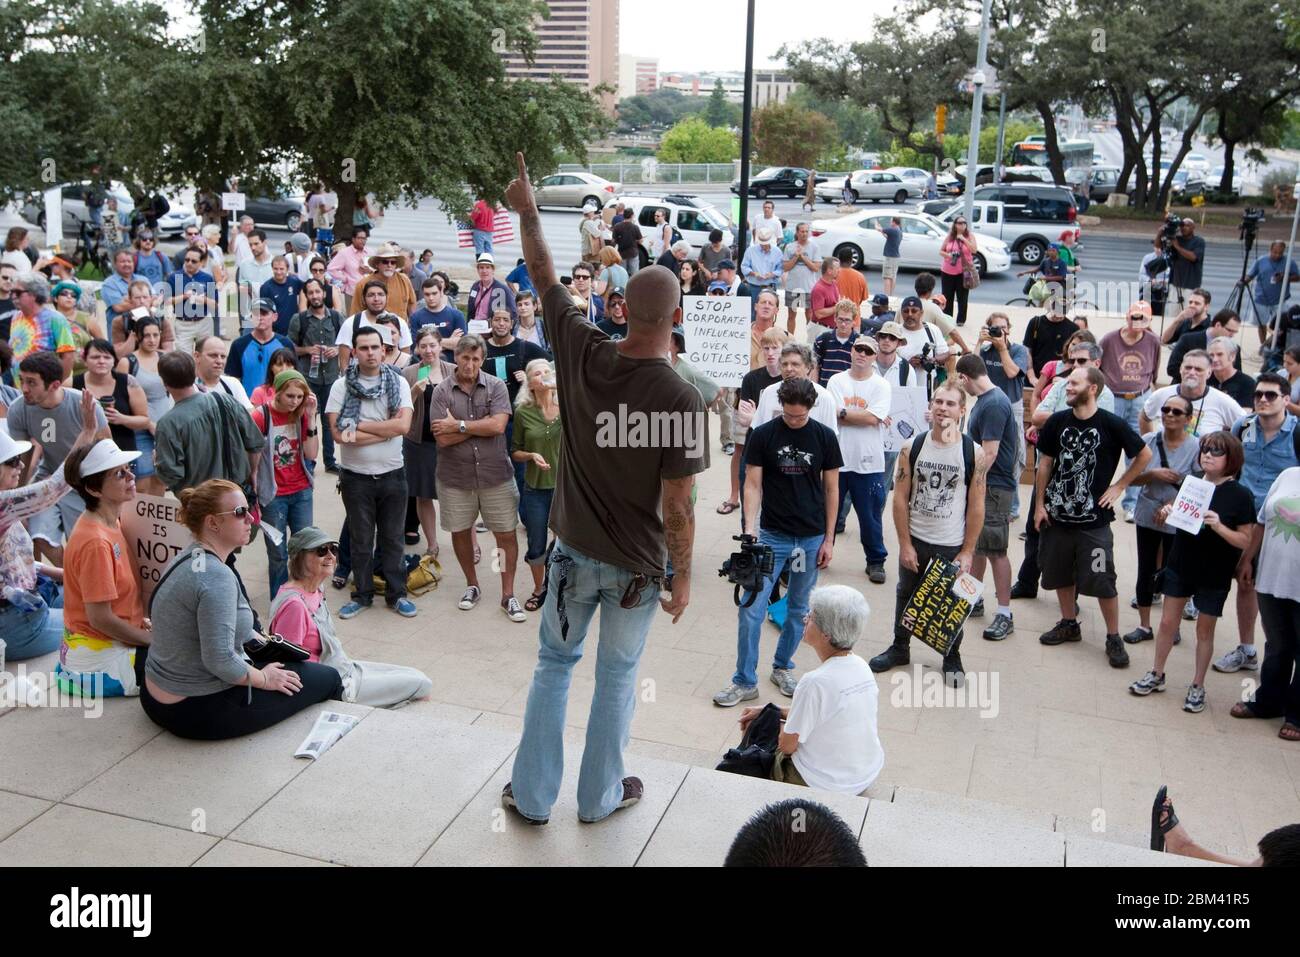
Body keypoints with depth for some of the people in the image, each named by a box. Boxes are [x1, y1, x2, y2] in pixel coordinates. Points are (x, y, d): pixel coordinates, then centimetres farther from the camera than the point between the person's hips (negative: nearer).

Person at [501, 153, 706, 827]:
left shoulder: (582, 353, -13)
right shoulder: (681, 403, -23)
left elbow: (545, 279, 5)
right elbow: (676, 509, -19)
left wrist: (527, 212, 18)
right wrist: (683, 577, -5)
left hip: (573, 551, 3)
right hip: (635, 565, -3)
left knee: (553, 665, 18)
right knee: (617, 677, 15)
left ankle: (531, 795, 29)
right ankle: (600, 796, 32)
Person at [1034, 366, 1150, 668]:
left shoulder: (1111, 424, -10)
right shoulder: (1058, 421, 0)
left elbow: (1144, 455, 2)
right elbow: (1045, 464, 6)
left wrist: (1119, 487, -3)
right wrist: (1039, 504, 4)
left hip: (1093, 518, -4)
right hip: (1057, 514, 4)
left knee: (1102, 580, -2)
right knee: (1060, 574, 14)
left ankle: (1113, 637, 13)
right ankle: (1069, 624, 33)